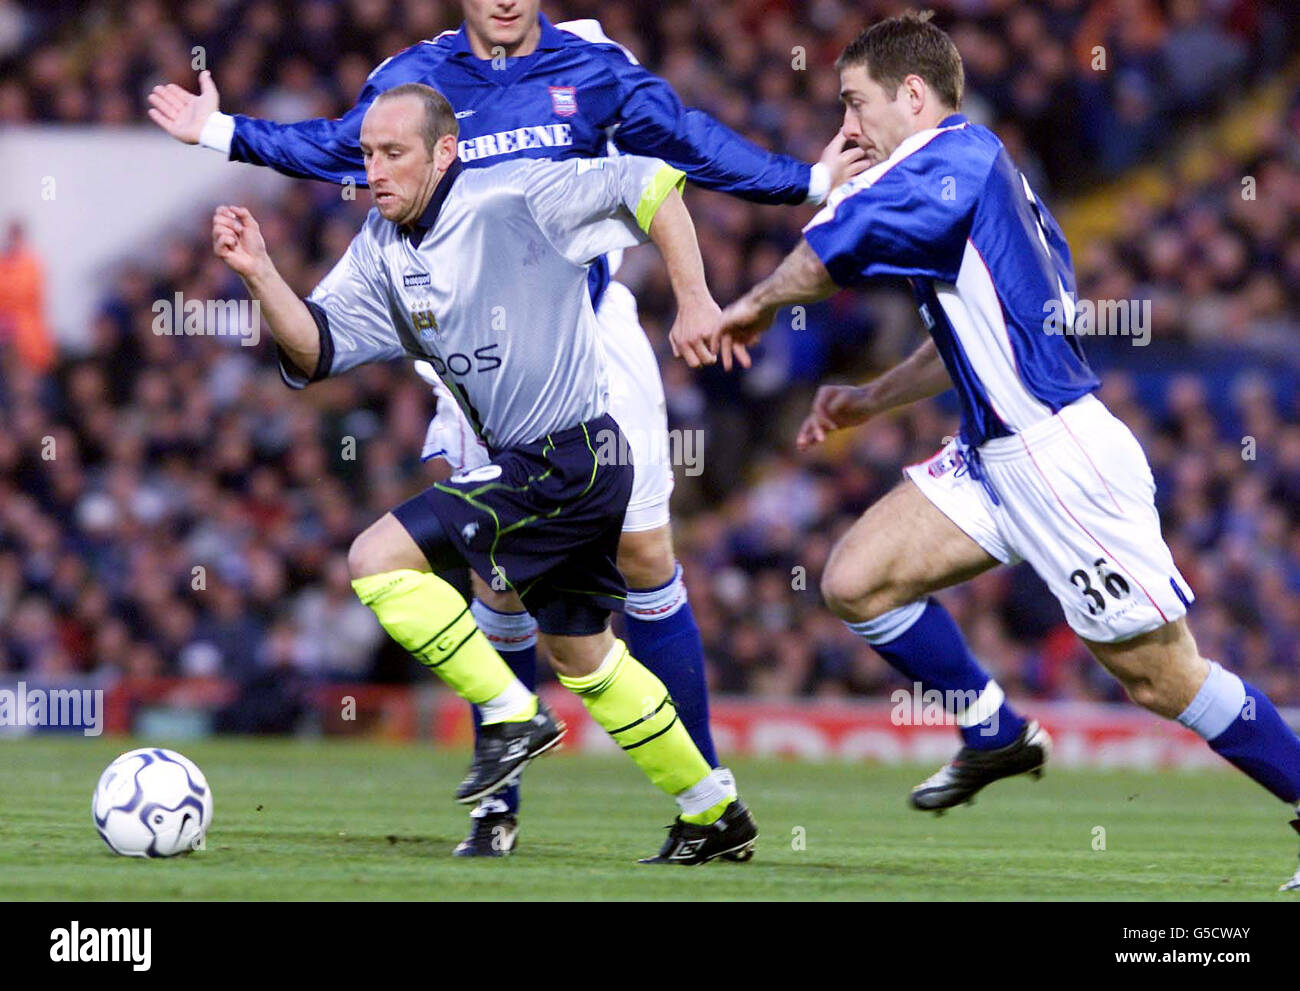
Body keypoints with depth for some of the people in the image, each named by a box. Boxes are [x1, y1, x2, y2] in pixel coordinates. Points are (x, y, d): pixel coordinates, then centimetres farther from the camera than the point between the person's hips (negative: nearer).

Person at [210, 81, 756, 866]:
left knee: (378, 558, -16)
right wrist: (260, 274, -17)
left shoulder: (509, 199, -15)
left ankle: (511, 715, -7)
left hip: (568, 458, -10)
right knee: (581, 655, 21)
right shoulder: (381, 249, 7)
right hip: (525, 464, 10)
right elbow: (314, 349, -1)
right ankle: (714, 814, 33)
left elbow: (651, 184, -12)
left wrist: (694, 301, -18)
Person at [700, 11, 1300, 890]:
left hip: (1062, 459, -10)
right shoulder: (982, 171, 17)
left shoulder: (954, 157, -13)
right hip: (999, 460, 10)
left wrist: (754, 307, -1)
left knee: (1162, 677, -5)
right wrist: (871, 400, 24)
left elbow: (830, 253, -21)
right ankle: (996, 735, 16)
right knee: (857, 579, 2)